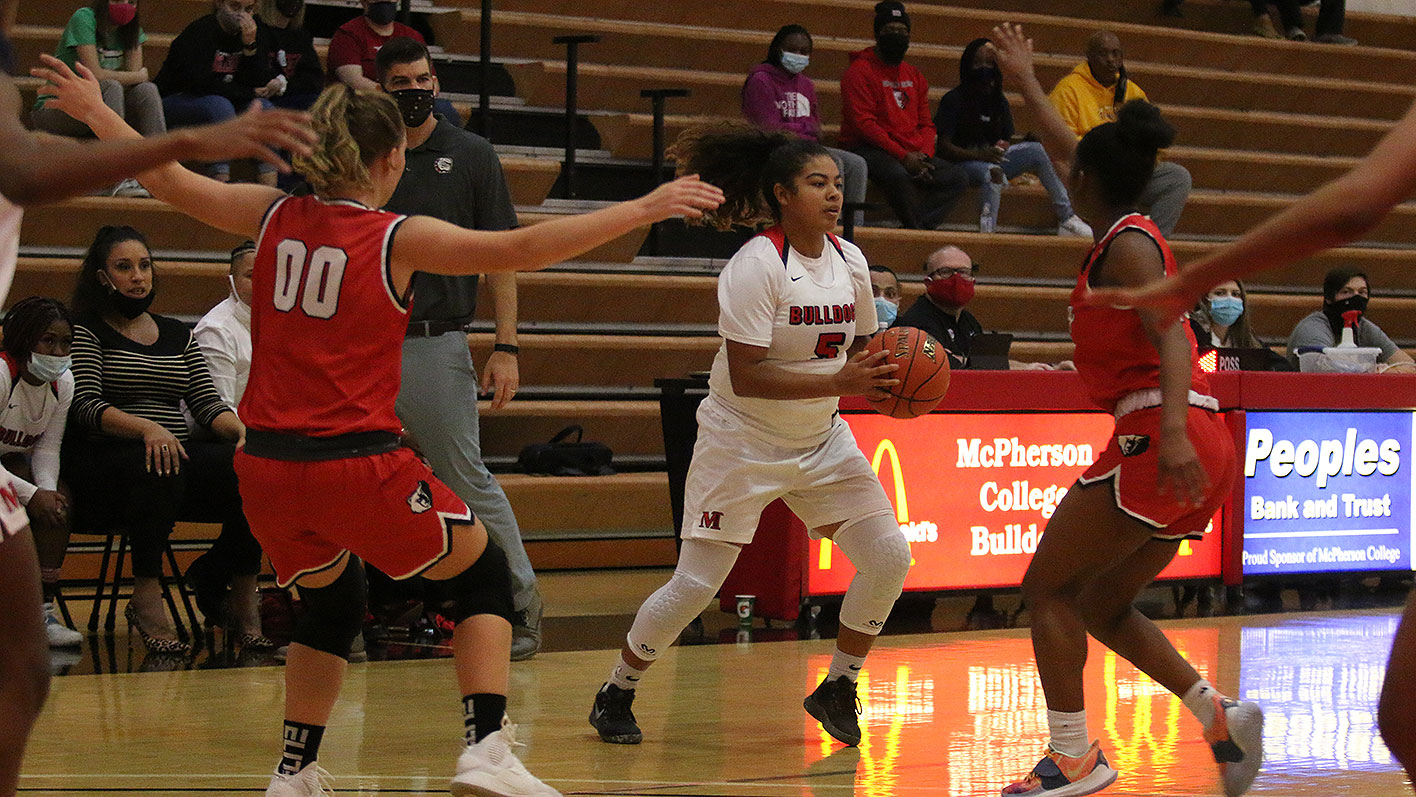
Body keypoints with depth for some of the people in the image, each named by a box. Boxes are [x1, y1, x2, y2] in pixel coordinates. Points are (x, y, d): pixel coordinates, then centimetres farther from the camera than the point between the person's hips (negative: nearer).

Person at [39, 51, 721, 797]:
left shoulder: (274, 216, 5)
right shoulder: (398, 238, -8)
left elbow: (168, 181, 16)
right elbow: (521, 250, -14)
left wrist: (95, 111, 31)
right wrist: (644, 209, -11)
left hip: (266, 465, 5)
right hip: (357, 465, -5)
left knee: (332, 604, 27)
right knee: (483, 573, 12)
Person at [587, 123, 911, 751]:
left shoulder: (849, 262, 0)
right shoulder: (755, 266, -20)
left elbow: (858, 351, 14)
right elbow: (746, 375, -26)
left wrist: (884, 376, -9)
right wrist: (837, 383, -31)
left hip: (820, 440, 6)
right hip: (742, 440, -6)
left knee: (889, 557, -6)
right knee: (695, 585, -7)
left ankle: (838, 689, 12)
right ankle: (615, 694, 15)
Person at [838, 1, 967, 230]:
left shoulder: (914, 76, 19)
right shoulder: (860, 71, -4)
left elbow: (925, 124, 19)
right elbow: (863, 123, -14)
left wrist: (924, 157, -4)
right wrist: (903, 156, -19)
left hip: (912, 154, 8)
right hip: (869, 149, -8)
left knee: (958, 178, -8)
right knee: (898, 174, -38)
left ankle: (917, 226, -24)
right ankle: (917, 230, -21)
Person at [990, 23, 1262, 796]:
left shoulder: (1126, 244, -6)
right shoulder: (1129, 232, 20)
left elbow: (1170, 333, -21)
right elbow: (1071, 153, 38)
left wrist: (1172, 429, -35)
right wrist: (1025, 82, 50)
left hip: (1158, 439, -9)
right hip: (1200, 448, 9)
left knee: (1048, 587, -3)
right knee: (1102, 604, 15)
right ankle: (1217, 712, 1)